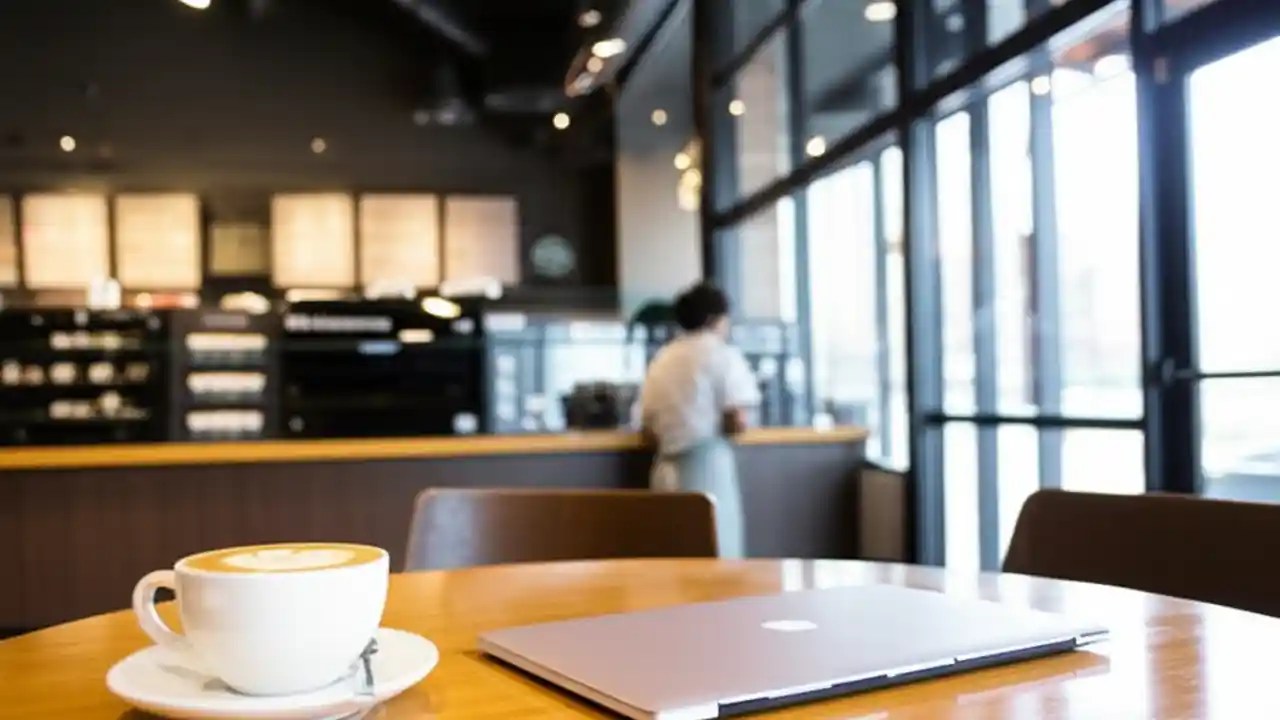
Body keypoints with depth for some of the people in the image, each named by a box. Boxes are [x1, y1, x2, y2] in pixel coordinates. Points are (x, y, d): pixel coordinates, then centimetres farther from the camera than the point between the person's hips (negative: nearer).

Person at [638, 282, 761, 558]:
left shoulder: (662, 359, 12)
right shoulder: (723, 354, -3)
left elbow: (648, 427, 8)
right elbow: (737, 422, -12)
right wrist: (717, 428, 9)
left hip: (667, 469, 6)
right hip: (707, 466, -6)